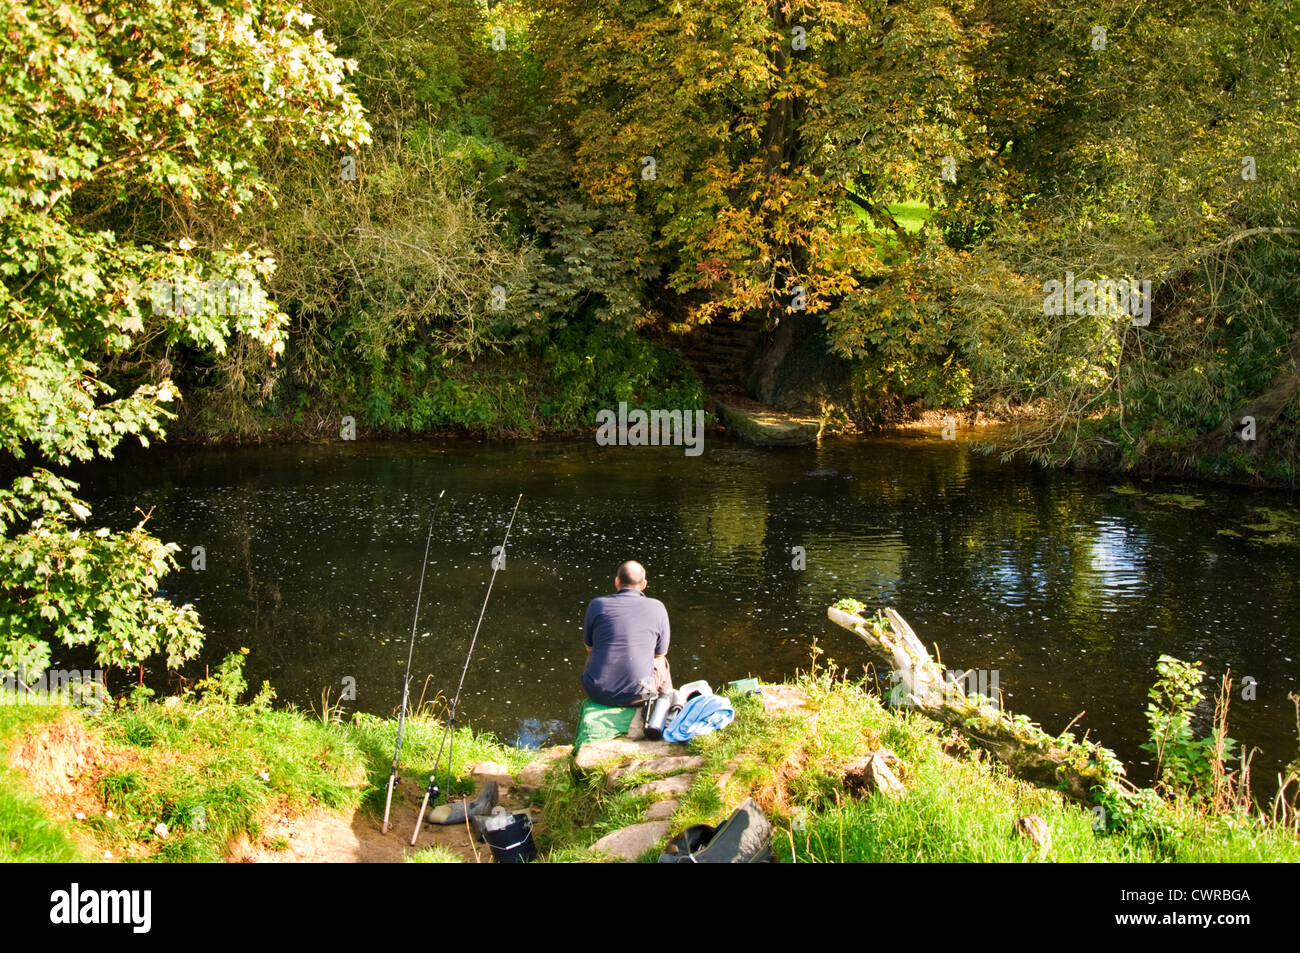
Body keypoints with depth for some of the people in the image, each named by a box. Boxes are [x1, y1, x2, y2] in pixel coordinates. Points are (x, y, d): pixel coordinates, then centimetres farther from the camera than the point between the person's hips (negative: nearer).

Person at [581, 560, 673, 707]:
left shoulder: (597, 605, -5)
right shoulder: (657, 608, -5)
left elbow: (589, 647, 9)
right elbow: (660, 654, 7)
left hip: (597, 693, 1)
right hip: (637, 694, -1)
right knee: (661, 663, 31)